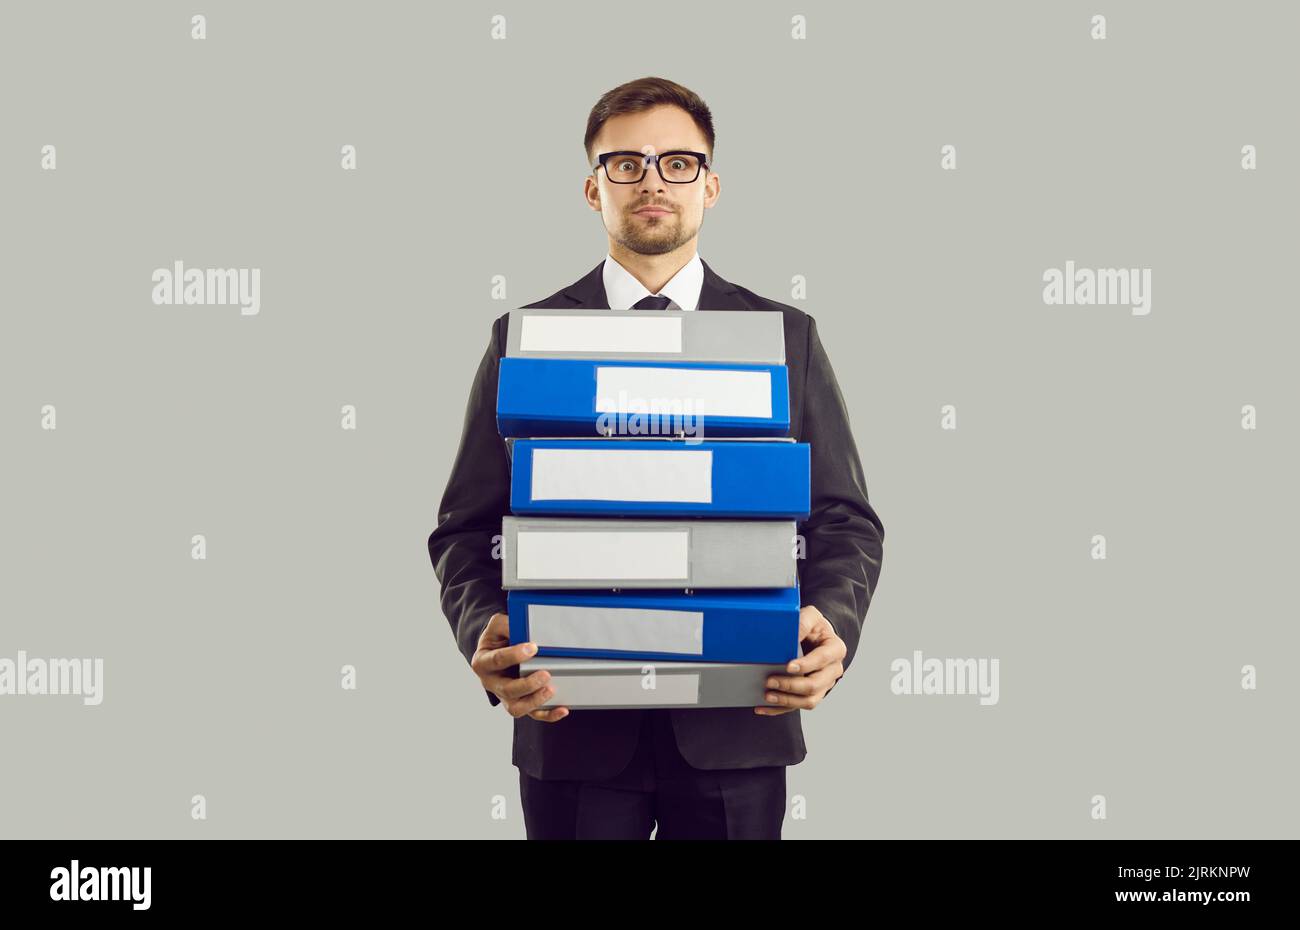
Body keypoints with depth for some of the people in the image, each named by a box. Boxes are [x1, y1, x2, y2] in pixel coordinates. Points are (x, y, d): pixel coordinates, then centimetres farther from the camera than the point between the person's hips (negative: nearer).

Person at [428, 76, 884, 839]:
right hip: (575, 726, 0)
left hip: (734, 727, 1)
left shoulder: (786, 338, 7)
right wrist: (486, 633, -15)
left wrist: (832, 626, -15)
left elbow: (845, 520, 5)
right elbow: (467, 527, 5)